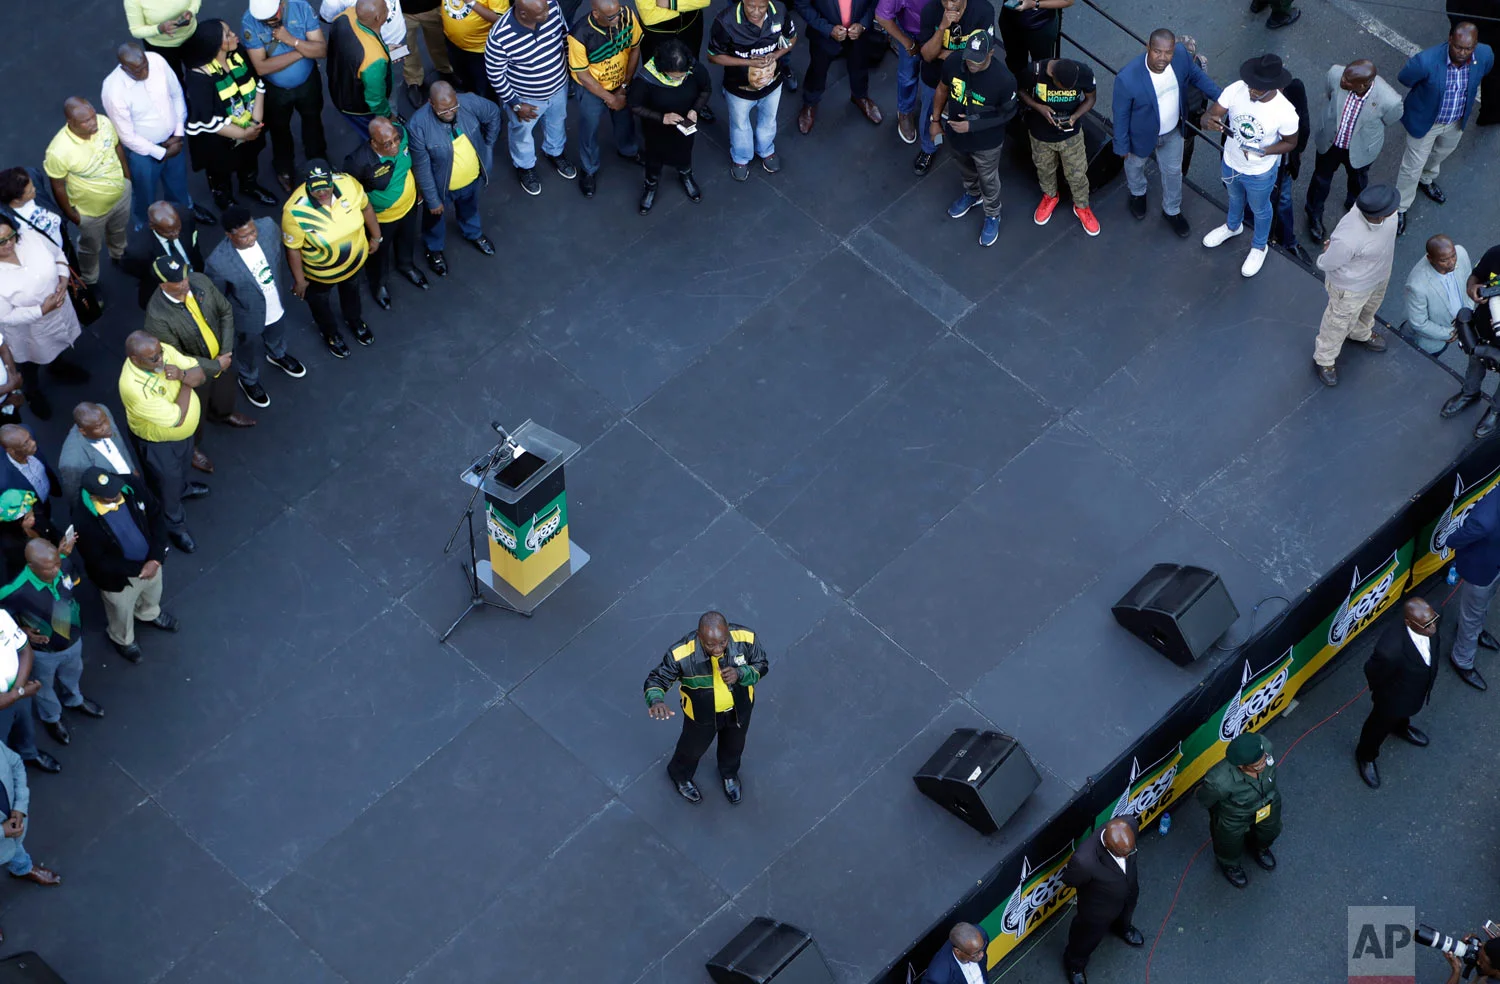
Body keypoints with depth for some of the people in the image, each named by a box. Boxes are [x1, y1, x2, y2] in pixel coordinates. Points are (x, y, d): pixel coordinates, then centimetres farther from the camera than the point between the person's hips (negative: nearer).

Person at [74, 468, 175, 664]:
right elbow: (99, 562, -25)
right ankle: (123, 640, 59)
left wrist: (156, 559, -19)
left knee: (152, 595, 35)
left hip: (151, 562, 4)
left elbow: (156, 517, -12)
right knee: (122, 613, 26)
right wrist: (137, 570, -22)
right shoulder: (84, 520, -37)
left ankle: (149, 614, 69)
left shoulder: (131, 487, -26)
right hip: (118, 576, -4)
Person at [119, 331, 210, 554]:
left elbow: (200, 376, -14)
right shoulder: (133, 387, -43)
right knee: (167, 481, 21)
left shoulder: (163, 351, -23)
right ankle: (175, 525, 48)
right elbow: (176, 418, -37)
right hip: (159, 443, -6)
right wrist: (187, 382, -28)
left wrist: (183, 374, -36)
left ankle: (183, 487, 69)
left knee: (183, 463, 36)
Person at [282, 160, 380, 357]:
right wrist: (299, 280, -13)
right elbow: (292, 249, -25)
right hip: (320, 270, -3)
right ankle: (330, 334, 61)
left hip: (355, 257, 3)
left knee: (351, 288, 35)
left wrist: (376, 236, 4)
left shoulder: (348, 184, -31)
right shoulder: (295, 210, -41)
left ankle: (354, 320, 67)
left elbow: (365, 207, -9)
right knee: (320, 301, 29)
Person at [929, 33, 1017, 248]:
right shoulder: (954, 65, -26)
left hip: (986, 142, -4)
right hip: (956, 134, 4)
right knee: (965, 170, 33)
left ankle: (992, 216, 51)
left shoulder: (1004, 79, -36)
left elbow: (1007, 113, -19)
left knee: (988, 180, 23)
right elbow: (943, 90, -4)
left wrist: (973, 125, -24)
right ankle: (971, 194, 65)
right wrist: (935, 120, 5)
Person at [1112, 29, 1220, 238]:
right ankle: (1137, 193, 64)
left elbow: (1196, 75, -4)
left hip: (1173, 132, 3)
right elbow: (1121, 115, -23)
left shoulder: (1181, 55, -29)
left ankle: (1171, 211, 54)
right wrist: (1122, 146, -10)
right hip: (1142, 135, -3)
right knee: (1135, 165, 30)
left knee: (1173, 171, 25)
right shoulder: (1127, 79, -41)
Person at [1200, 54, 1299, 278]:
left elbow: (1290, 142, -16)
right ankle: (1233, 226, 67)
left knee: (1260, 209, 27)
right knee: (1235, 198, 35)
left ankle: (1259, 247, 56)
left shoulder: (1285, 112, -35)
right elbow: (1208, 116, -21)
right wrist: (1209, 121, -46)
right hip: (1230, 163, 3)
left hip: (1259, 174, -3)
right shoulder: (1235, 90, -29)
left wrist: (1264, 151, -33)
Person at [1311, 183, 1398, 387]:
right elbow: (1326, 264, -28)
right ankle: (1324, 360, 53)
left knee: (1369, 308, 37)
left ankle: (1360, 333, 71)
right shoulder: (1348, 239, -48)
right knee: (1339, 322, 23)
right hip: (1352, 286, -6)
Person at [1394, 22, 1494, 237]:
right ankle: (1400, 207, 40)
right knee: (1413, 167, 14)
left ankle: (1427, 179, 66)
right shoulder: (1425, 62, -42)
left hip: (1456, 121, 5)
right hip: (1425, 121, -5)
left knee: (1442, 152, 34)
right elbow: (1404, 78, -18)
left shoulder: (1485, 56, -28)